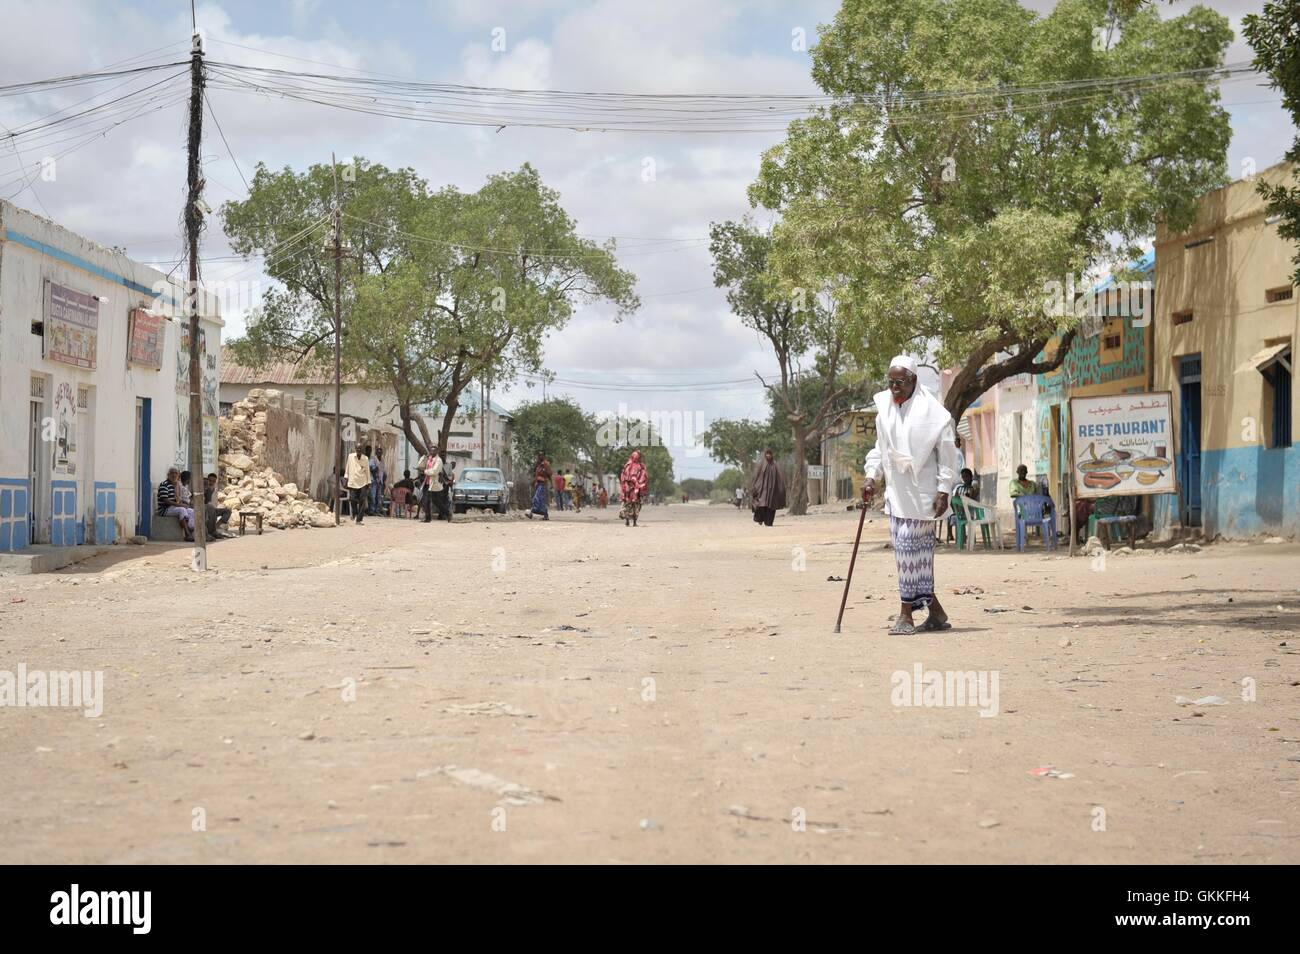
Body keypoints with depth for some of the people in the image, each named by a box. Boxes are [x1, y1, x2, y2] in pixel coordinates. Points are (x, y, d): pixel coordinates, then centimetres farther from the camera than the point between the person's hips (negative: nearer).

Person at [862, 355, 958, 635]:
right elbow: (880, 446, 20)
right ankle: (935, 611, 16)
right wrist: (871, 475, 8)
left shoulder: (932, 412, -10)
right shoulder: (884, 407, 9)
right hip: (896, 490, 6)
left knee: (908, 542, -12)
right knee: (919, 547, 7)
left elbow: (947, 454, -8)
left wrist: (943, 490, -12)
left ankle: (906, 613, -6)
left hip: (922, 491, -6)